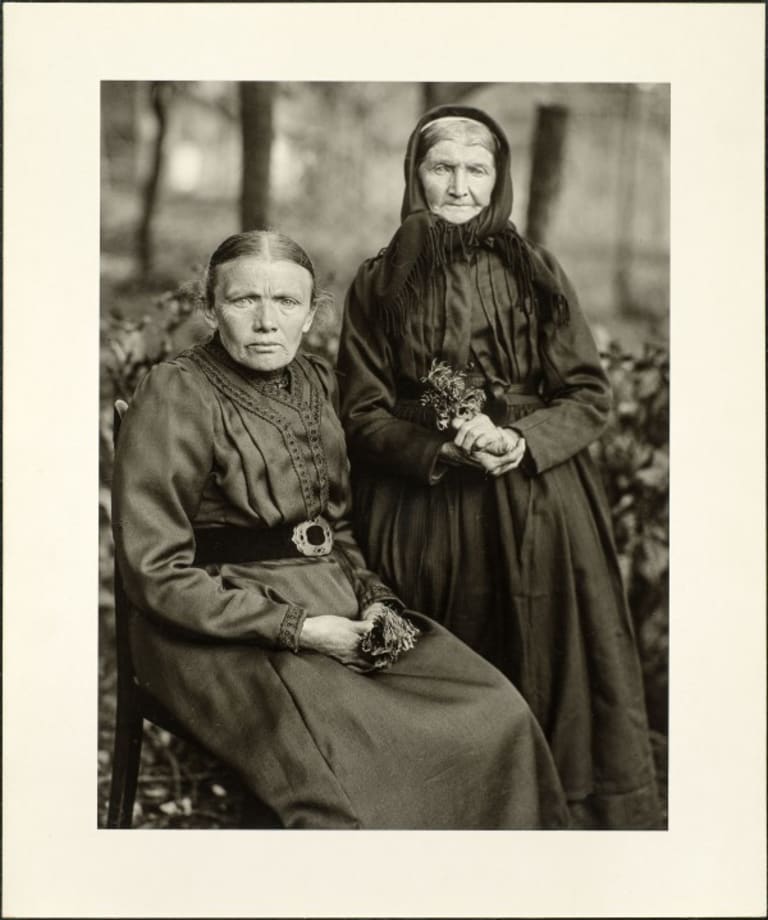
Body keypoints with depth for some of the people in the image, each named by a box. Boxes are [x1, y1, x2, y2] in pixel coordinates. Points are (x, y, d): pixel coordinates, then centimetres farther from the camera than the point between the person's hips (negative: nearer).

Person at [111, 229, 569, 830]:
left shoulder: (316, 382, 11)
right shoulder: (175, 398, -11)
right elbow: (157, 573, -13)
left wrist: (374, 598, -1)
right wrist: (298, 628, -16)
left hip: (339, 606, 7)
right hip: (228, 634, -6)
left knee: (500, 717, -9)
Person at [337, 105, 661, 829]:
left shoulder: (535, 274, 8)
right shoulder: (379, 284, 6)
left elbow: (589, 395, 5)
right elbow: (363, 413, 1)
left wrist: (521, 442, -15)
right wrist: (444, 451, -16)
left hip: (538, 511, 1)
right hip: (421, 518, 0)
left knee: (547, 679, -2)